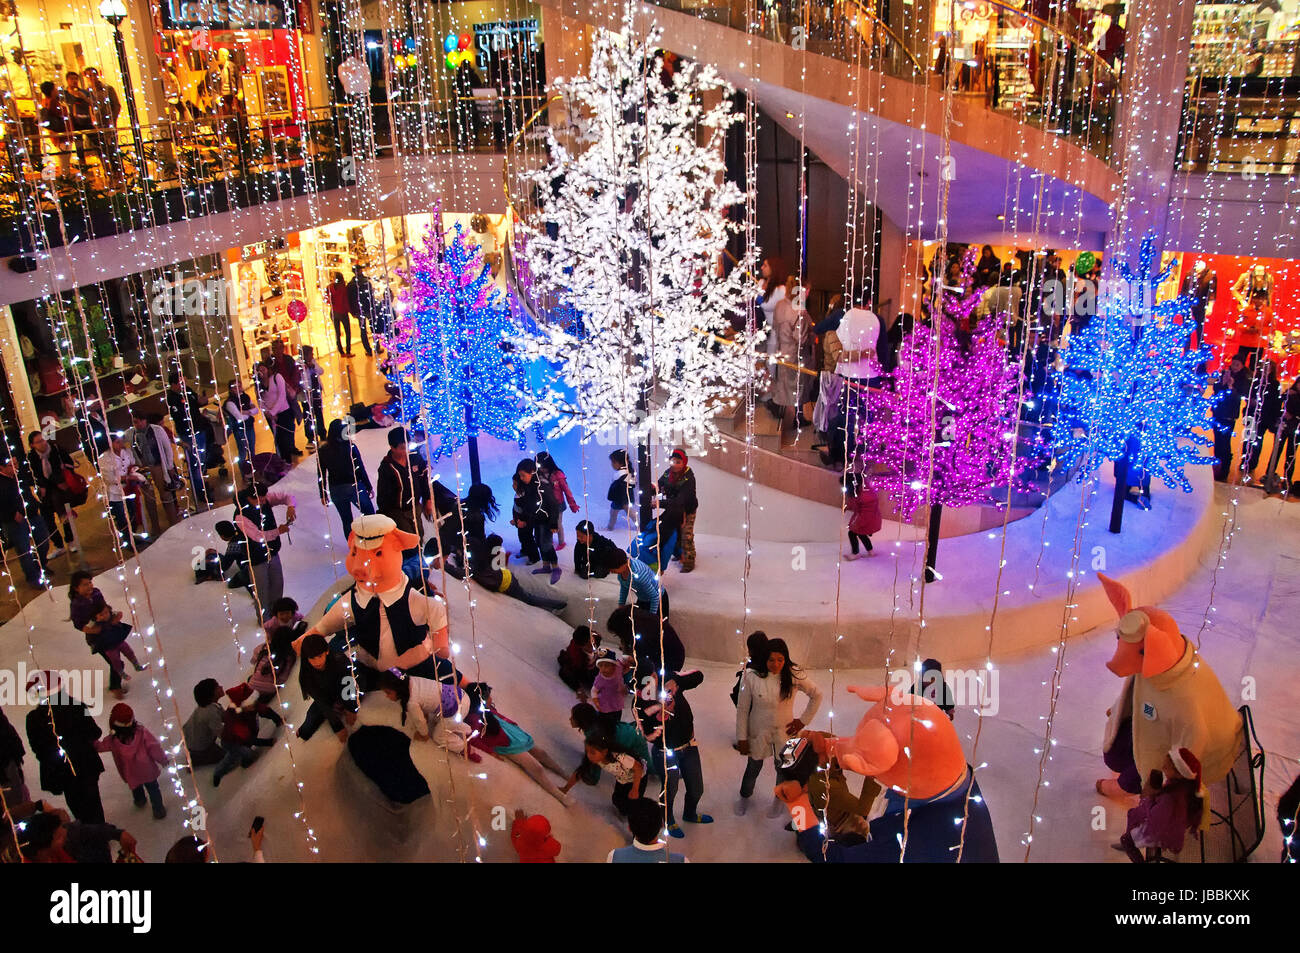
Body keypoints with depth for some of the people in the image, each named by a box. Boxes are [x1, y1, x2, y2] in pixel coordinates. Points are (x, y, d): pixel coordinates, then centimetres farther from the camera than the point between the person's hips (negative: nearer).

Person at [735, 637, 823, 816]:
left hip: (784, 733, 1)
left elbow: (817, 695, -1)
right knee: (753, 768, 18)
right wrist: (742, 738, -7)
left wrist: (803, 720, -2)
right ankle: (745, 796, 49)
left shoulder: (793, 675, -17)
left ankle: (778, 799, 48)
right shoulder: (751, 677, -21)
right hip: (758, 733, -1)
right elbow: (742, 709, -11)